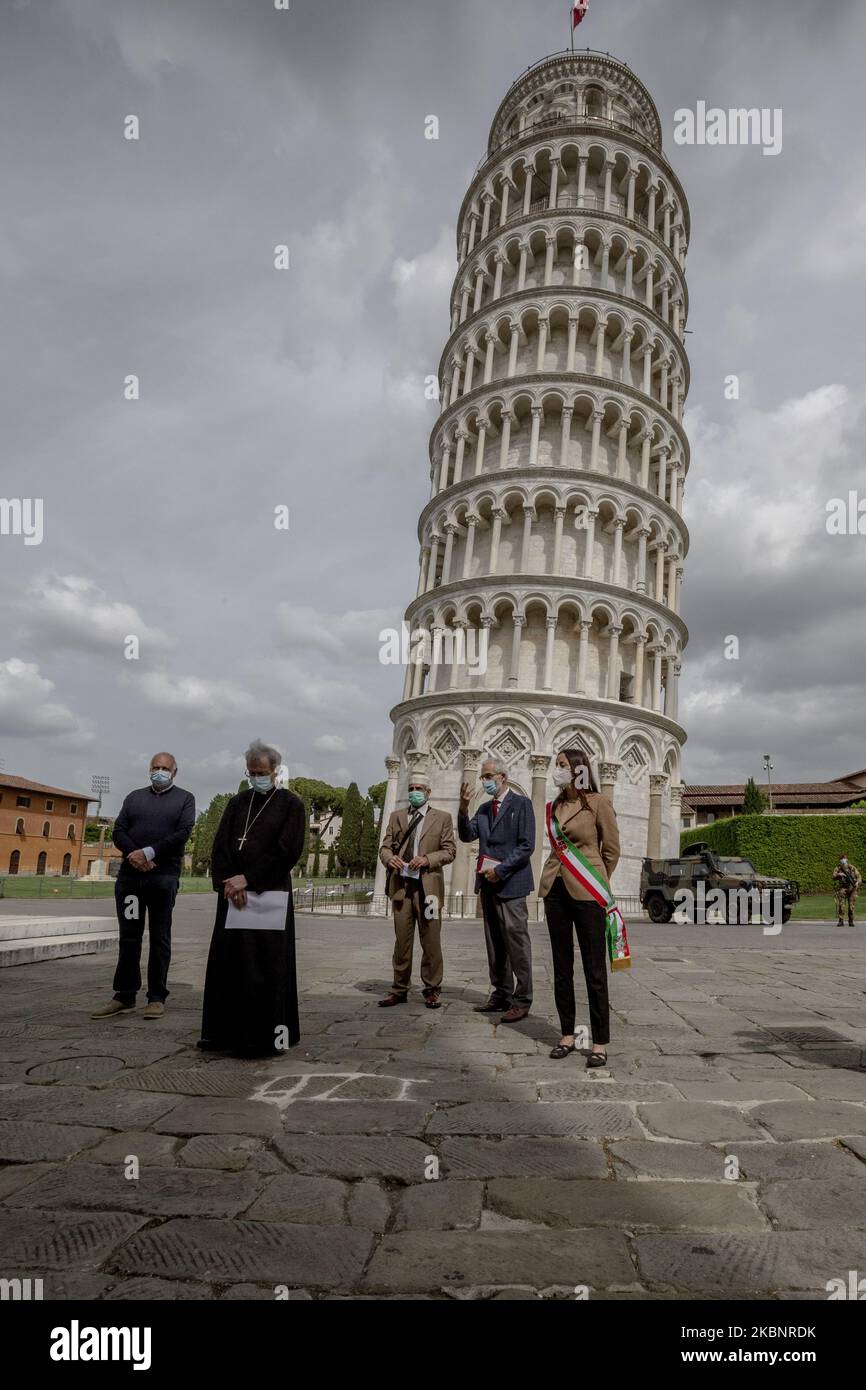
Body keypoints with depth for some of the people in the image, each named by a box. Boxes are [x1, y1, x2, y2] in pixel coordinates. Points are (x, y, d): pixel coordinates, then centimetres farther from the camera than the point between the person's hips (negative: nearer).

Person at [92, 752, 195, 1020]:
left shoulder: (185, 798, 6)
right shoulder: (134, 797, 16)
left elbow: (183, 833, -8)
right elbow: (118, 831, 6)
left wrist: (149, 852, -16)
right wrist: (134, 855, -12)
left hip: (164, 876, -3)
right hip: (130, 874, 3)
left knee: (159, 937, 2)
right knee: (128, 936, 6)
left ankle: (157, 997, 7)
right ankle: (124, 996, 14)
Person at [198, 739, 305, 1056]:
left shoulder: (290, 803, 0)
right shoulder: (237, 803, 13)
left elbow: (287, 850, -9)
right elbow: (220, 846, 8)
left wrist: (248, 879, -12)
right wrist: (228, 884, -8)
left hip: (269, 896, -4)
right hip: (233, 894, 5)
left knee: (265, 967, -4)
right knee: (227, 963, 5)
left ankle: (264, 1037, 5)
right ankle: (226, 1032, 15)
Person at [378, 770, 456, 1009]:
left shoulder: (442, 818, 7)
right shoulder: (396, 817, 15)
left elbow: (449, 850, 2)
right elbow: (384, 846, 12)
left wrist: (427, 859, -14)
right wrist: (389, 858, -11)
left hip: (427, 886, -2)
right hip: (401, 885, 2)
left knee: (431, 941, 2)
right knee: (402, 941, 6)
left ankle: (432, 990, 13)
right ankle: (400, 989, 16)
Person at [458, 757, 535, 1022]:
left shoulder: (521, 803, -5)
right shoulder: (484, 808, 15)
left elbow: (526, 846, -11)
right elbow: (467, 836, 4)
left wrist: (500, 870, -15)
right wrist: (463, 807, -10)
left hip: (510, 883, -7)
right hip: (488, 883, 7)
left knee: (516, 942, -5)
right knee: (495, 943, 11)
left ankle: (522, 1001, 2)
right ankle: (501, 995, 20)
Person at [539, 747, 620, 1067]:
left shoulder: (598, 802, -6)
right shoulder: (555, 806, 12)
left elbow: (611, 849, 0)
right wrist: (551, 883, 14)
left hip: (586, 890, -6)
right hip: (555, 888, 6)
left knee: (594, 970, 0)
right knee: (562, 967, 11)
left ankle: (600, 1043, 9)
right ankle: (567, 1035, 21)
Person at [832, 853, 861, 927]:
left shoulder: (852, 868, 1)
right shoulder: (838, 869, -1)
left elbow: (859, 876, 1)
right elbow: (834, 876, -14)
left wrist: (857, 882, -19)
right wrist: (839, 874, -34)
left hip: (852, 889, 1)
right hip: (842, 889, -1)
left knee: (851, 906, 3)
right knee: (841, 905, -11)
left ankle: (851, 921, 16)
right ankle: (840, 921, -7)